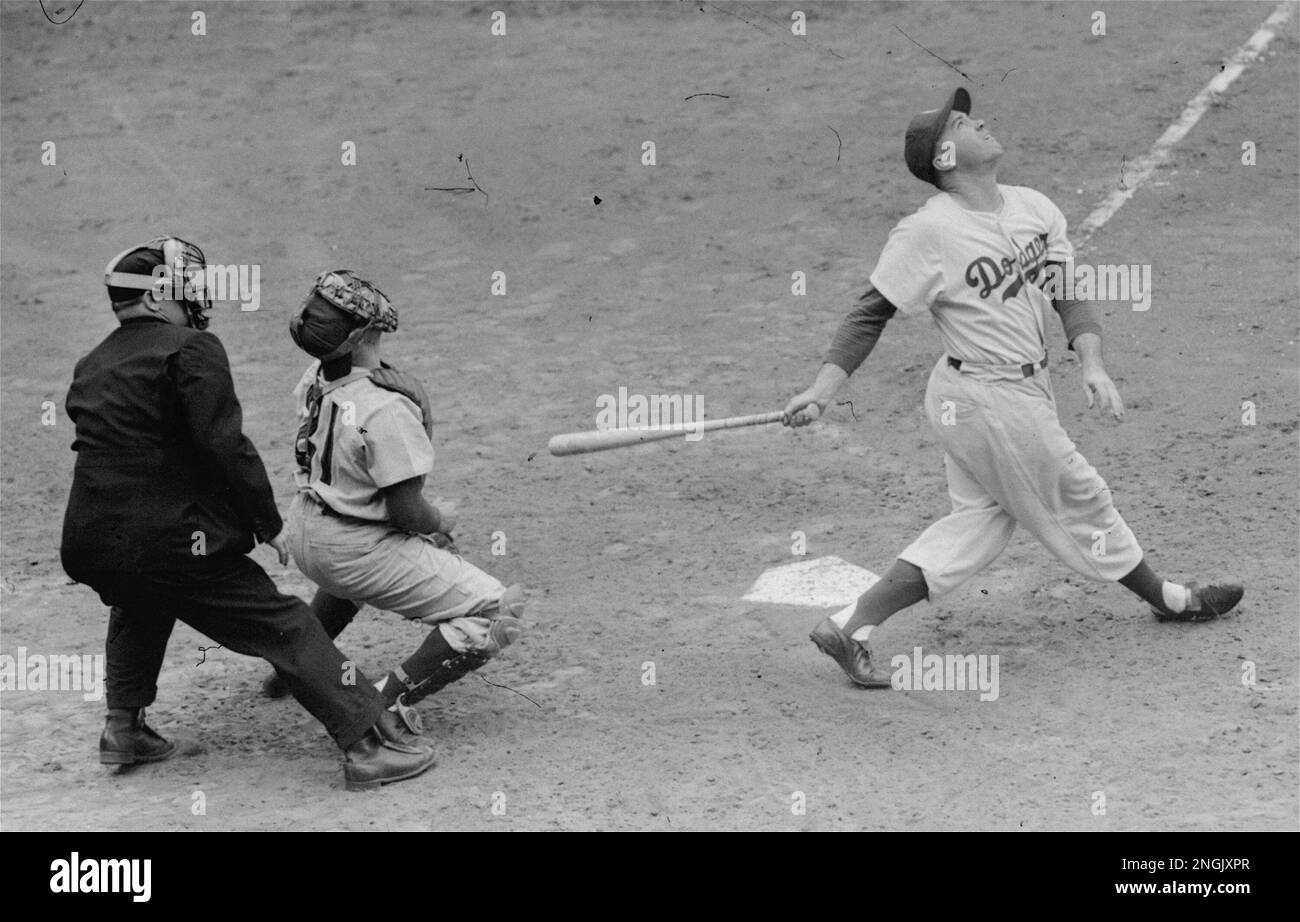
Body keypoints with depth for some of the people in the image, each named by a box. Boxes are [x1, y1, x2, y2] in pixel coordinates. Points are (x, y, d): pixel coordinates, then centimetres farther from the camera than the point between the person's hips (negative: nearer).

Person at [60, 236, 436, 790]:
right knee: (284, 626, -1)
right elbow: (225, 447, -14)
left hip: (89, 547, 7)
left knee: (140, 602, 39)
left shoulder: (91, 367, 15)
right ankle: (368, 742, -4)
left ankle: (124, 725, 32)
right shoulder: (191, 350, -8)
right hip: (170, 545, -7)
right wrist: (269, 524, -4)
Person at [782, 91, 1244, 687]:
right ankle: (1165, 598, 31)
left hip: (1025, 388, 8)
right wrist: (821, 391, -23)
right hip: (985, 399, -8)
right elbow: (872, 313, -15)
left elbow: (1068, 287, 6)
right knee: (1078, 500, 9)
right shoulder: (928, 232, -17)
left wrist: (1091, 362, -10)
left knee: (978, 521, 11)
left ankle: (852, 627, 11)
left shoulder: (1034, 208, 5)